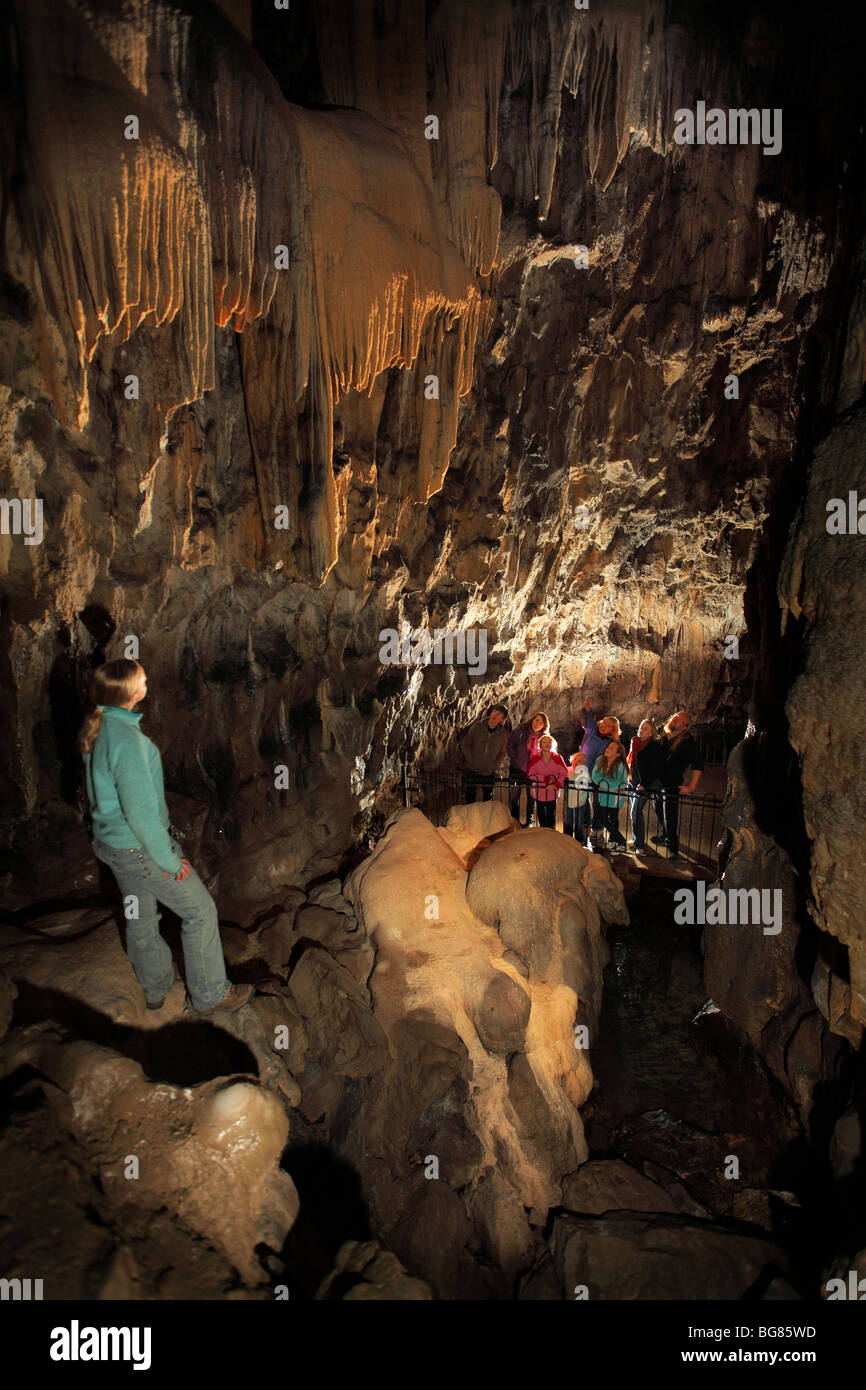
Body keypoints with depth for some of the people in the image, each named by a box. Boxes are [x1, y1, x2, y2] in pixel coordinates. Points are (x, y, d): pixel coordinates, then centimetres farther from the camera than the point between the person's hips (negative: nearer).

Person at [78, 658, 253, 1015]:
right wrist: (169, 860, -17)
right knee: (200, 910, 6)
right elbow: (141, 811, -28)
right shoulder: (126, 739, -30)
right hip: (140, 848, -9)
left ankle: (156, 990, 42)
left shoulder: (96, 728, 0)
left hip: (111, 840, 9)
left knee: (140, 917, 24)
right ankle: (210, 995, 19)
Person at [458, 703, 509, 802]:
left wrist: (493, 767, -4)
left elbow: (501, 753, 6)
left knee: (488, 799, 9)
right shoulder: (477, 726, -8)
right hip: (471, 769, -1)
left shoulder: (503, 733, -4)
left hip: (488, 772, 1)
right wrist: (471, 761, -10)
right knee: (470, 797, 6)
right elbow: (464, 744, -3)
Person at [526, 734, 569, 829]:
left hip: (552, 793, 0)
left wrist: (555, 785, -18)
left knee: (551, 815, 9)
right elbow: (529, 775, -9)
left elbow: (565, 774, -5)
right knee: (541, 815, 13)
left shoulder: (558, 758, -5)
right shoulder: (535, 759, -7)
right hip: (538, 792, 0)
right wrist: (546, 779, -16)